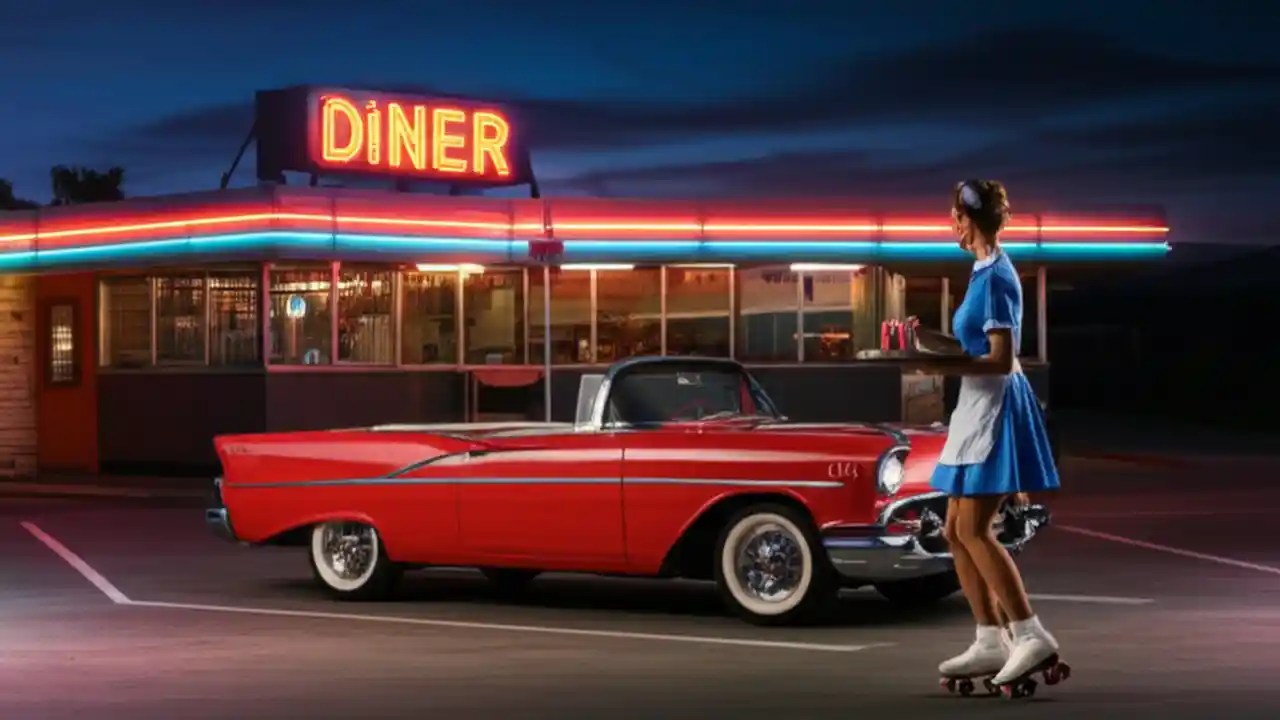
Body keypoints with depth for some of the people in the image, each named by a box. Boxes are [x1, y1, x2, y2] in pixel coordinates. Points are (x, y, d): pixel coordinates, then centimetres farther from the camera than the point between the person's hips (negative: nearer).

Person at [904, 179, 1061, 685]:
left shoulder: (996, 277, -15)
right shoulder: (985, 272, 13)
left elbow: (1002, 360, -19)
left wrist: (944, 367, -25)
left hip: (995, 406, -10)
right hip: (978, 406, 10)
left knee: (973, 529, -12)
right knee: (956, 532, 8)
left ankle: (1031, 635, -11)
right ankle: (992, 642, 11)